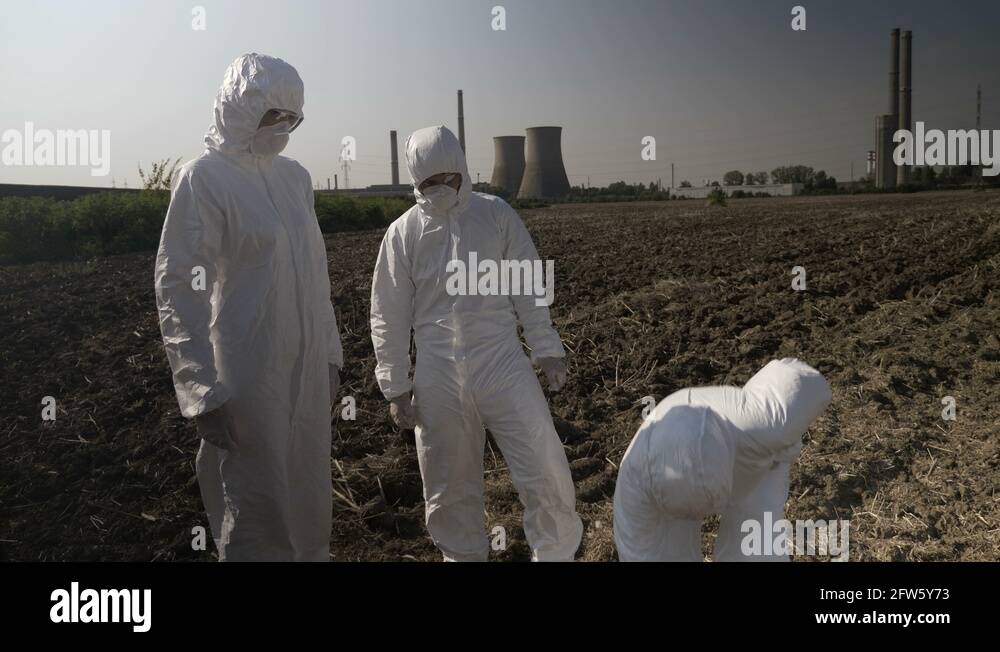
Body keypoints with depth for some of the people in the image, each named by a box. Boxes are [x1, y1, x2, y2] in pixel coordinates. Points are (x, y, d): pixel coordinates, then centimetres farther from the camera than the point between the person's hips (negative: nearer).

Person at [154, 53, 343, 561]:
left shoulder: (294, 176, 9)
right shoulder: (204, 178, -10)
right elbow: (178, 288, -13)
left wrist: (329, 351, 14)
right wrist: (204, 392, -17)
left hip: (306, 368, 6)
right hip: (247, 372, -6)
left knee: (308, 500, 16)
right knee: (258, 515, 1)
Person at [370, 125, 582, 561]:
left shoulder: (497, 215, 2)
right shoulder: (403, 233, 1)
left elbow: (527, 287, 4)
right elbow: (389, 316, 3)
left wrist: (547, 350, 1)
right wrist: (395, 387, 2)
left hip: (503, 366, 0)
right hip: (438, 378, 1)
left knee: (544, 469, -3)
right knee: (450, 488, 11)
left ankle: (556, 555, 17)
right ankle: (463, 556, 32)